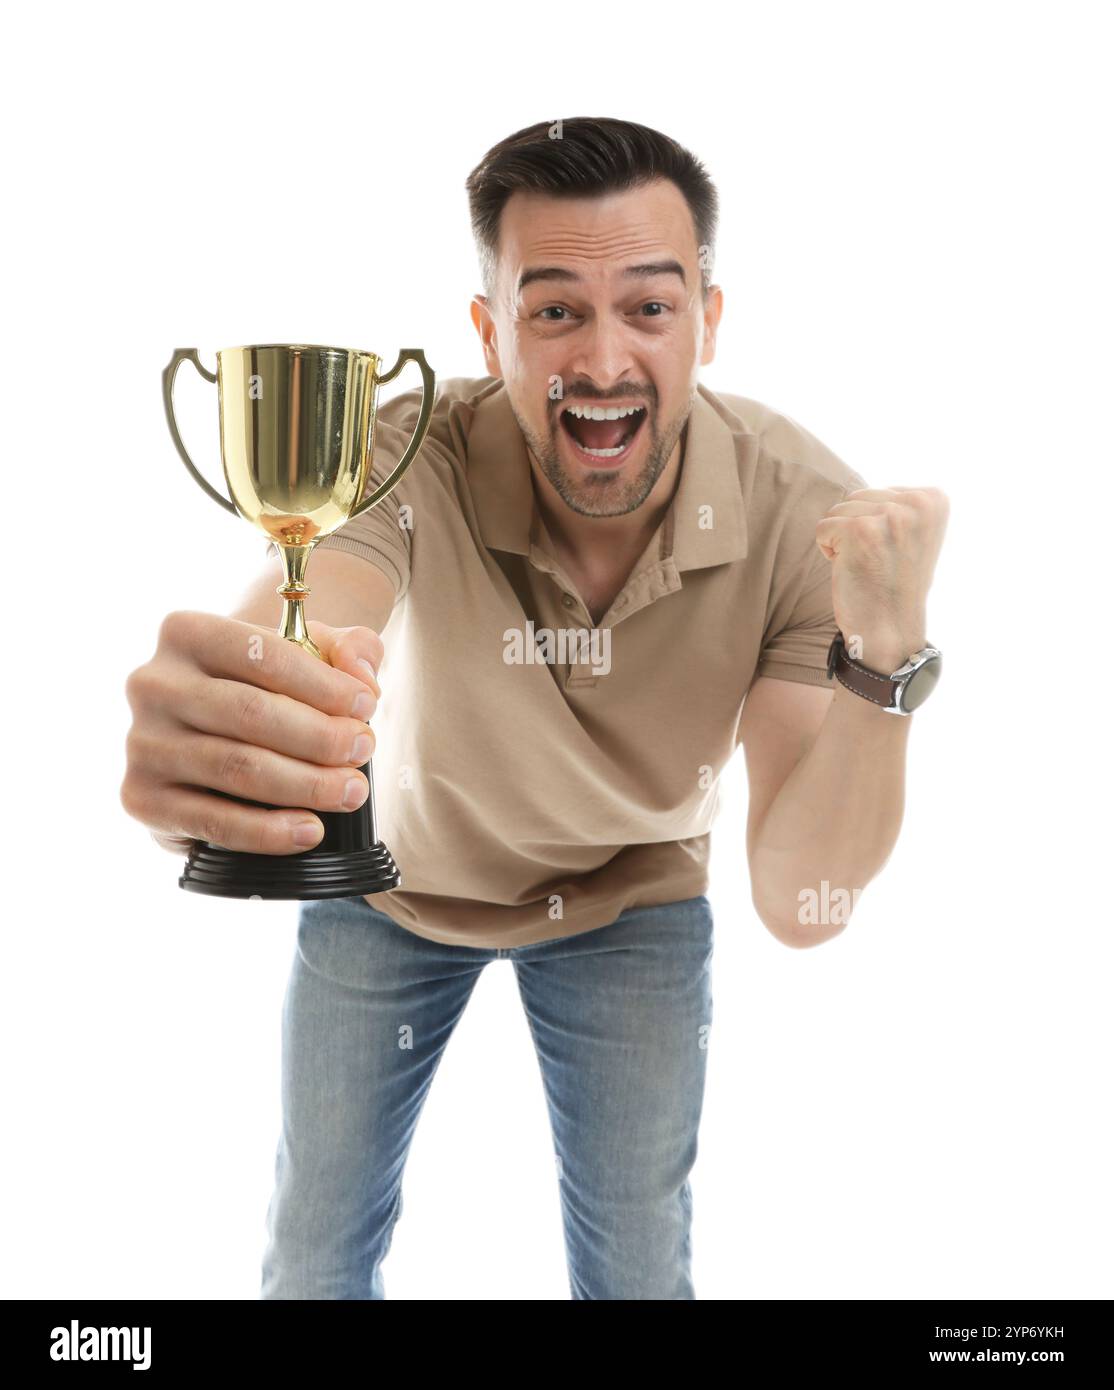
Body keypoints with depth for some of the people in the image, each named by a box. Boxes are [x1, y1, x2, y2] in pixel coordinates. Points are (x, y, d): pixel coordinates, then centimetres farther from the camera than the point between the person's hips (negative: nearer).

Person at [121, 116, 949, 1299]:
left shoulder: (805, 512, -27)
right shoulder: (407, 459, -29)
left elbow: (799, 903, -29)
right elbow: (281, 667, -48)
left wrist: (887, 656, -44)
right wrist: (200, 760, -71)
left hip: (634, 895, 1)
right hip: (395, 873, 0)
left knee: (638, 1270, 14)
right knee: (313, 1260, 16)